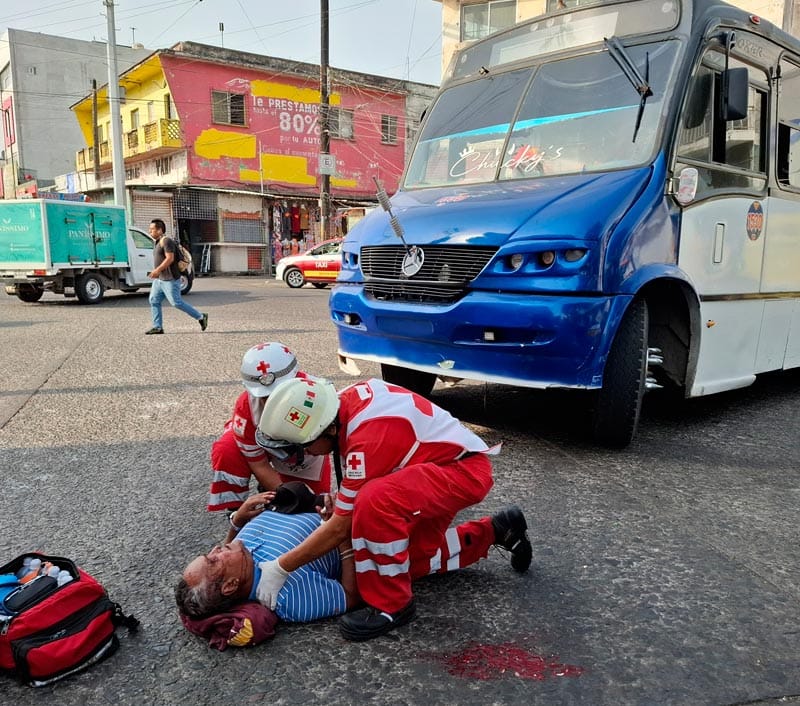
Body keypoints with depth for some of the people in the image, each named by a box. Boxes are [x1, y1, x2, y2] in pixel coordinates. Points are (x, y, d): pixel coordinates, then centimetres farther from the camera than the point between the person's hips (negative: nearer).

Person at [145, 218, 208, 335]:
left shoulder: (166, 241, -15)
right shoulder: (159, 242, 15)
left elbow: (170, 258, -23)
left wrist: (157, 270, -24)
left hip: (170, 279, -10)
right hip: (159, 279, 10)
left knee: (177, 303, -8)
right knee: (154, 301, 4)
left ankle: (201, 317, 3)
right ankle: (157, 327, 7)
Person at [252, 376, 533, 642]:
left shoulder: (368, 439, -33)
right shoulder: (343, 401, -10)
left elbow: (340, 528, -24)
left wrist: (280, 568, -16)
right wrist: (341, 503, 5)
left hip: (466, 469, -10)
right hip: (442, 461, 10)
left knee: (374, 501, -34)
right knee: (413, 560, 14)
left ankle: (391, 605, -14)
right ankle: (496, 531, 30)